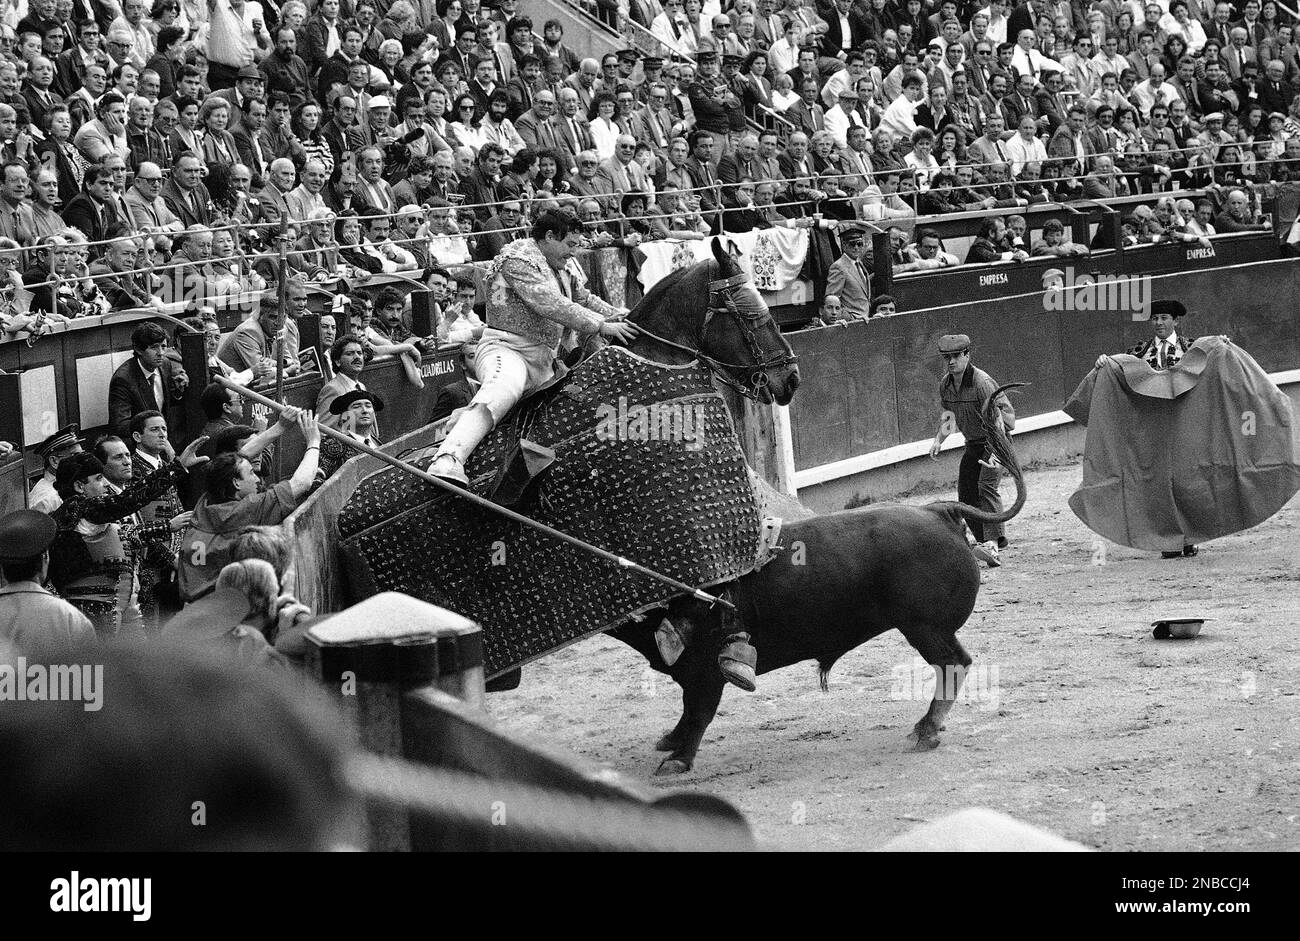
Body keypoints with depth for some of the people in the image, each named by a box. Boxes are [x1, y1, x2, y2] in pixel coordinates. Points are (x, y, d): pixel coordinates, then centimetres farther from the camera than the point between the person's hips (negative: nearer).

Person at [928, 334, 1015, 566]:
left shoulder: (982, 382, -25)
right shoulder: (945, 384, 0)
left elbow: (996, 420, -33)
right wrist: (938, 440, 11)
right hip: (973, 443, 8)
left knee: (986, 486, -27)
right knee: (966, 494, 6)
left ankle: (993, 543, -41)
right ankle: (983, 538, 25)